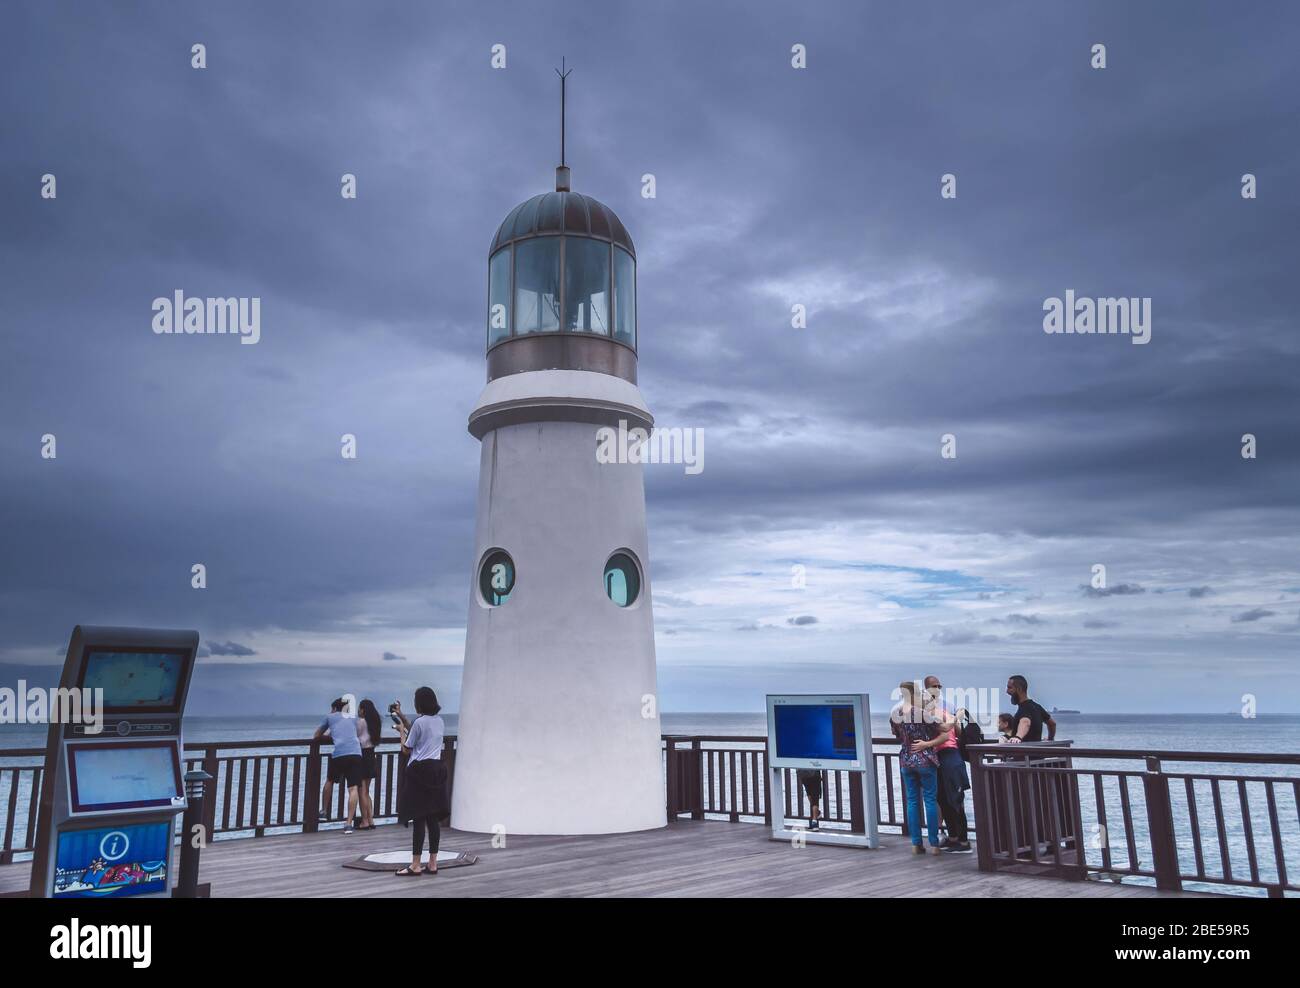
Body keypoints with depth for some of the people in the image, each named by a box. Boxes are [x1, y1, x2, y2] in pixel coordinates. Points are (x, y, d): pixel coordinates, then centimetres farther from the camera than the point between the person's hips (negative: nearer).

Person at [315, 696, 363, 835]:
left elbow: (316, 737, 28)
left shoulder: (330, 716, 19)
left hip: (339, 753, -1)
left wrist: (325, 735, 48)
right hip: (356, 753, 1)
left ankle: (324, 812, 34)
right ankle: (349, 823, -11)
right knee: (353, 788, -4)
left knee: (330, 780, 26)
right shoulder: (353, 717, 27)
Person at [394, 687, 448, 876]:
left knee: (418, 819, -4)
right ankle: (433, 864, 12)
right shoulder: (439, 721, 10)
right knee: (433, 819, 9)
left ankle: (415, 865, -1)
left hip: (419, 771, -7)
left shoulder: (419, 722, -12)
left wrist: (401, 730, 10)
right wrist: (402, 717, 28)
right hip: (436, 770, 7)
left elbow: (406, 750, -4)